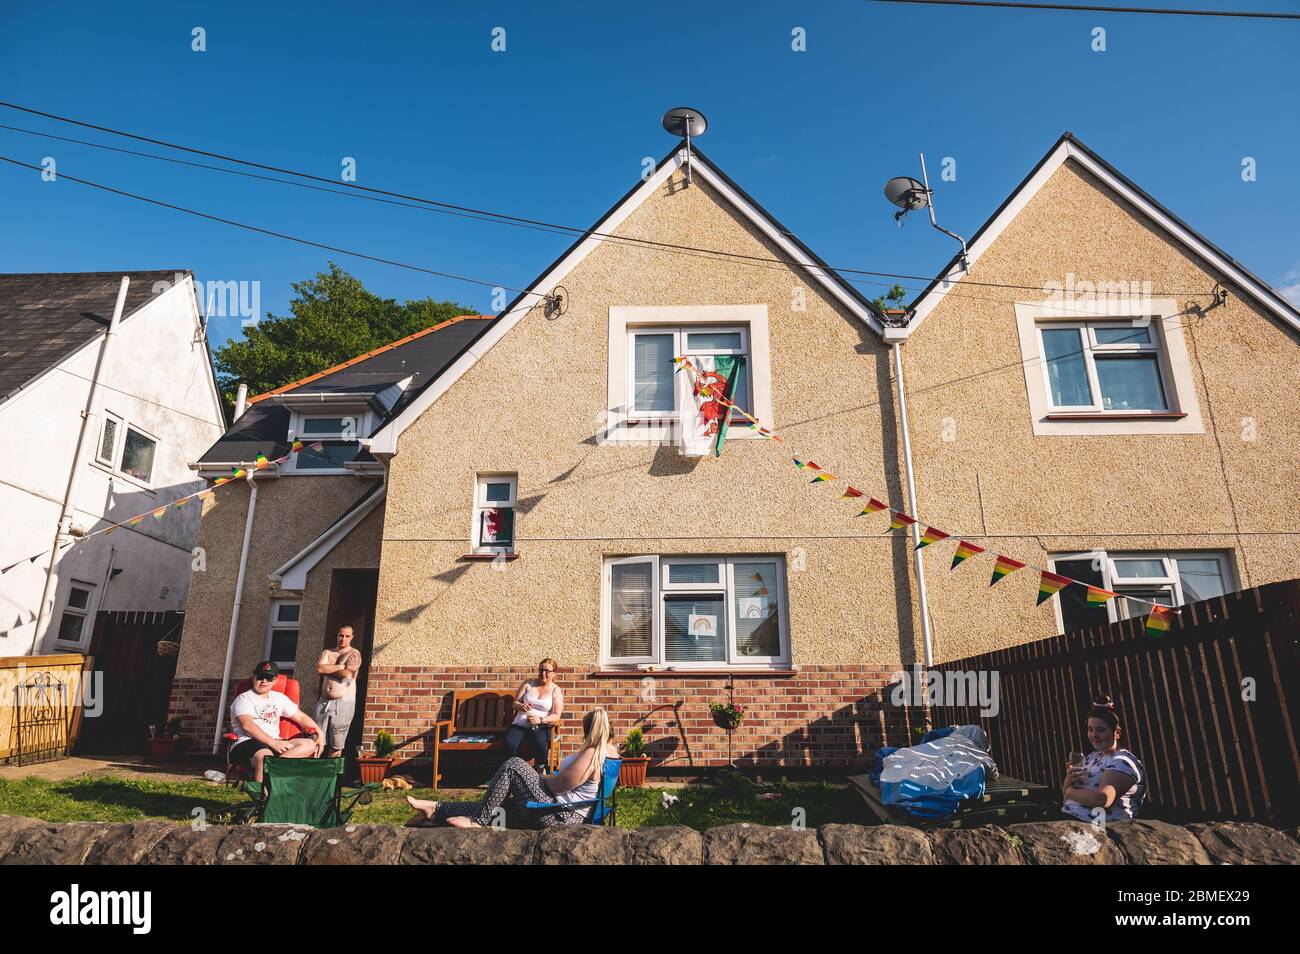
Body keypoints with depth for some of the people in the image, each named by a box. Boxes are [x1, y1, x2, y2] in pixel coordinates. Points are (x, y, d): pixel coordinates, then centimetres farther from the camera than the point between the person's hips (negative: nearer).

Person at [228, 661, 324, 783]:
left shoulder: (279, 698, 22)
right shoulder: (244, 698, 4)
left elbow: (301, 717, 24)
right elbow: (247, 725, -13)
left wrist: (320, 734, 7)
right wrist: (272, 742, -23)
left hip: (274, 744, 6)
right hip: (246, 744, -6)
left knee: (309, 745, -21)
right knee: (265, 757, -41)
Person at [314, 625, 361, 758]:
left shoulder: (354, 654, 0)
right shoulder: (327, 653, 14)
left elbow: (347, 674, -15)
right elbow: (319, 668, -5)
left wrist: (328, 670, -3)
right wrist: (340, 666, -9)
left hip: (343, 702, -4)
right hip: (324, 701, 4)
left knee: (336, 744, 0)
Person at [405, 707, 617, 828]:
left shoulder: (590, 755, -21)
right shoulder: (609, 751, 8)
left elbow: (557, 786, -22)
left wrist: (536, 778, -4)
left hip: (557, 816, -10)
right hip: (566, 813, 10)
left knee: (513, 765, -12)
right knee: (496, 802, 11)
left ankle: (477, 821, -4)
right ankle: (436, 810, 14)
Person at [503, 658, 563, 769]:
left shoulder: (556, 690, 7)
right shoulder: (528, 683, 13)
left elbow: (557, 716, 0)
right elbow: (515, 703, 14)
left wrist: (541, 720, -18)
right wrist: (521, 706, -11)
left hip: (541, 726, -1)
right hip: (520, 723, 2)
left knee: (540, 743, -35)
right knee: (509, 743, -31)